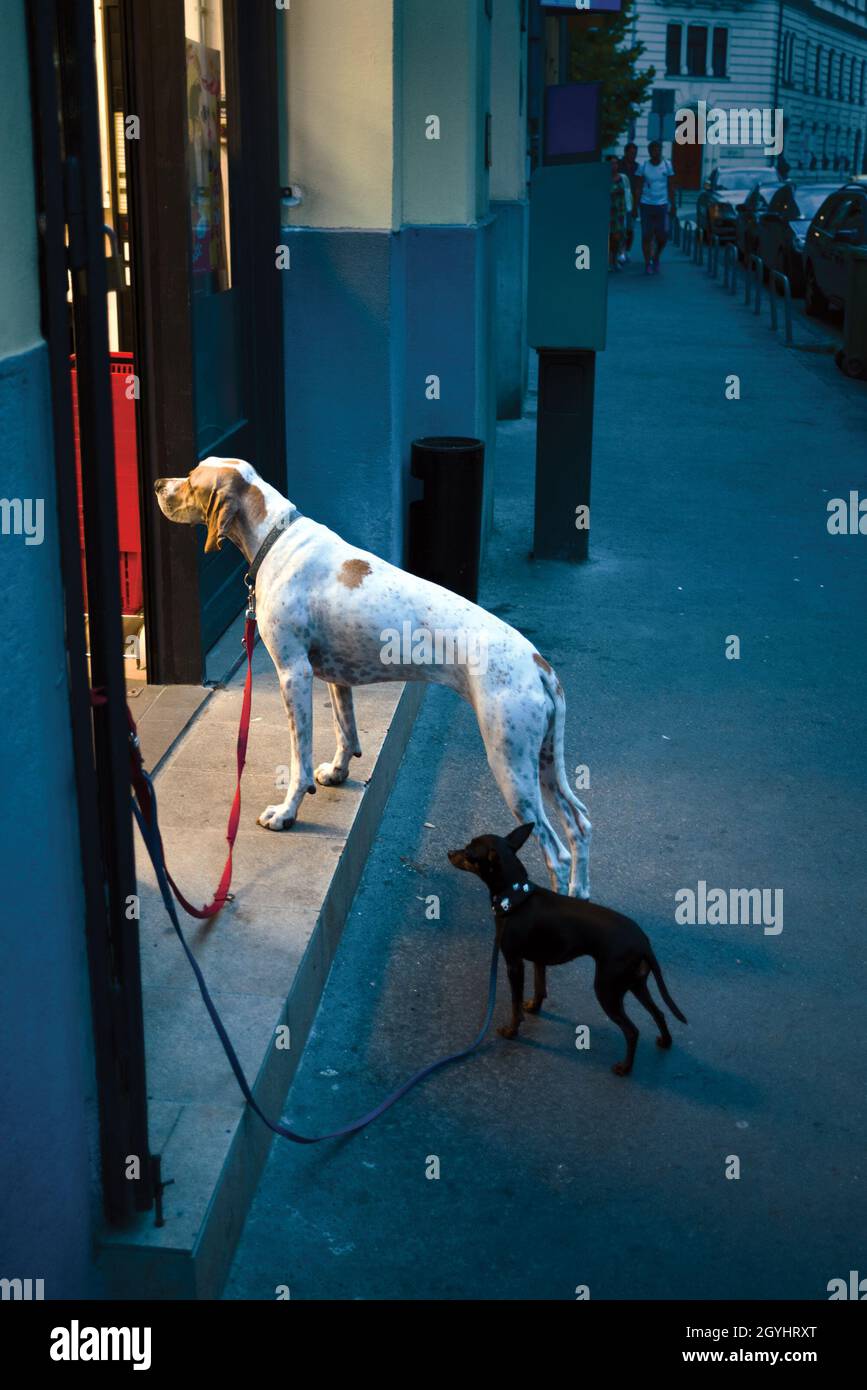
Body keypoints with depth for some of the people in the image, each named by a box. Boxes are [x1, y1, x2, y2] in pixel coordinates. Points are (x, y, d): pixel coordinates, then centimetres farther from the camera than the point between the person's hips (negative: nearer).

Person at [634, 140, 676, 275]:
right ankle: (647, 264, 10)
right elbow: (639, 188, 3)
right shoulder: (643, 166, 1)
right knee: (647, 236, 0)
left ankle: (656, 258, 27)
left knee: (662, 236, 0)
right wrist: (636, 206, -2)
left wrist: (673, 205, 3)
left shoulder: (667, 165, 3)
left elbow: (671, 188, 6)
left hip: (662, 205, 1)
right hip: (646, 205, -1)